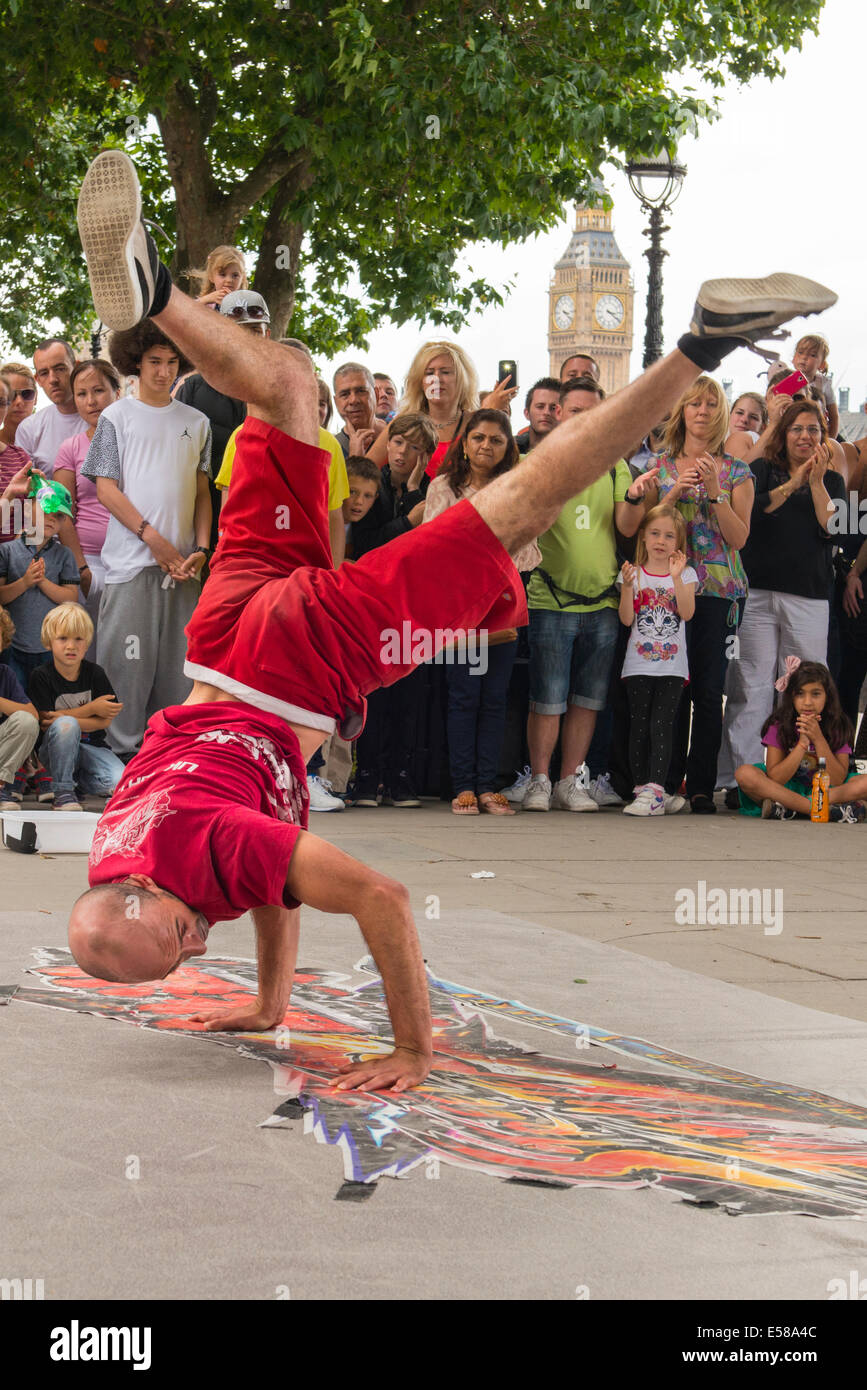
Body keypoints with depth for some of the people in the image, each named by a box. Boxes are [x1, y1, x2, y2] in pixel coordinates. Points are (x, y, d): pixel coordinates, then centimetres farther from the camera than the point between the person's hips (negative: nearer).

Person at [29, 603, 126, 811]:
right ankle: (63, 792, -21)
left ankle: (81, 782, 9)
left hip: (90, 746, 2)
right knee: (65, 725, -36)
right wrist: (92, 709, -11)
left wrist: (61, 719, -18)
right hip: (53, 751, -2)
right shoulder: (41, 676, -4)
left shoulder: (95, 674, 2)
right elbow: (44, 719, -13)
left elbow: (105, 721, -4)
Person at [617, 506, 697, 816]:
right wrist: (627, 587, -15)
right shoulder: (634, 573, 6)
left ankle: (654, 792, -17)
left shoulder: (686, 574, 6)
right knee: (639, 728, 1)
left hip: (672, 666, -1)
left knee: (661, 726, -11)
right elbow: (627, 619, -2)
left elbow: (687, 613, -10)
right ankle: (643, 788, 8)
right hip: (639, 665, 1)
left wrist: (676, 578, -18)